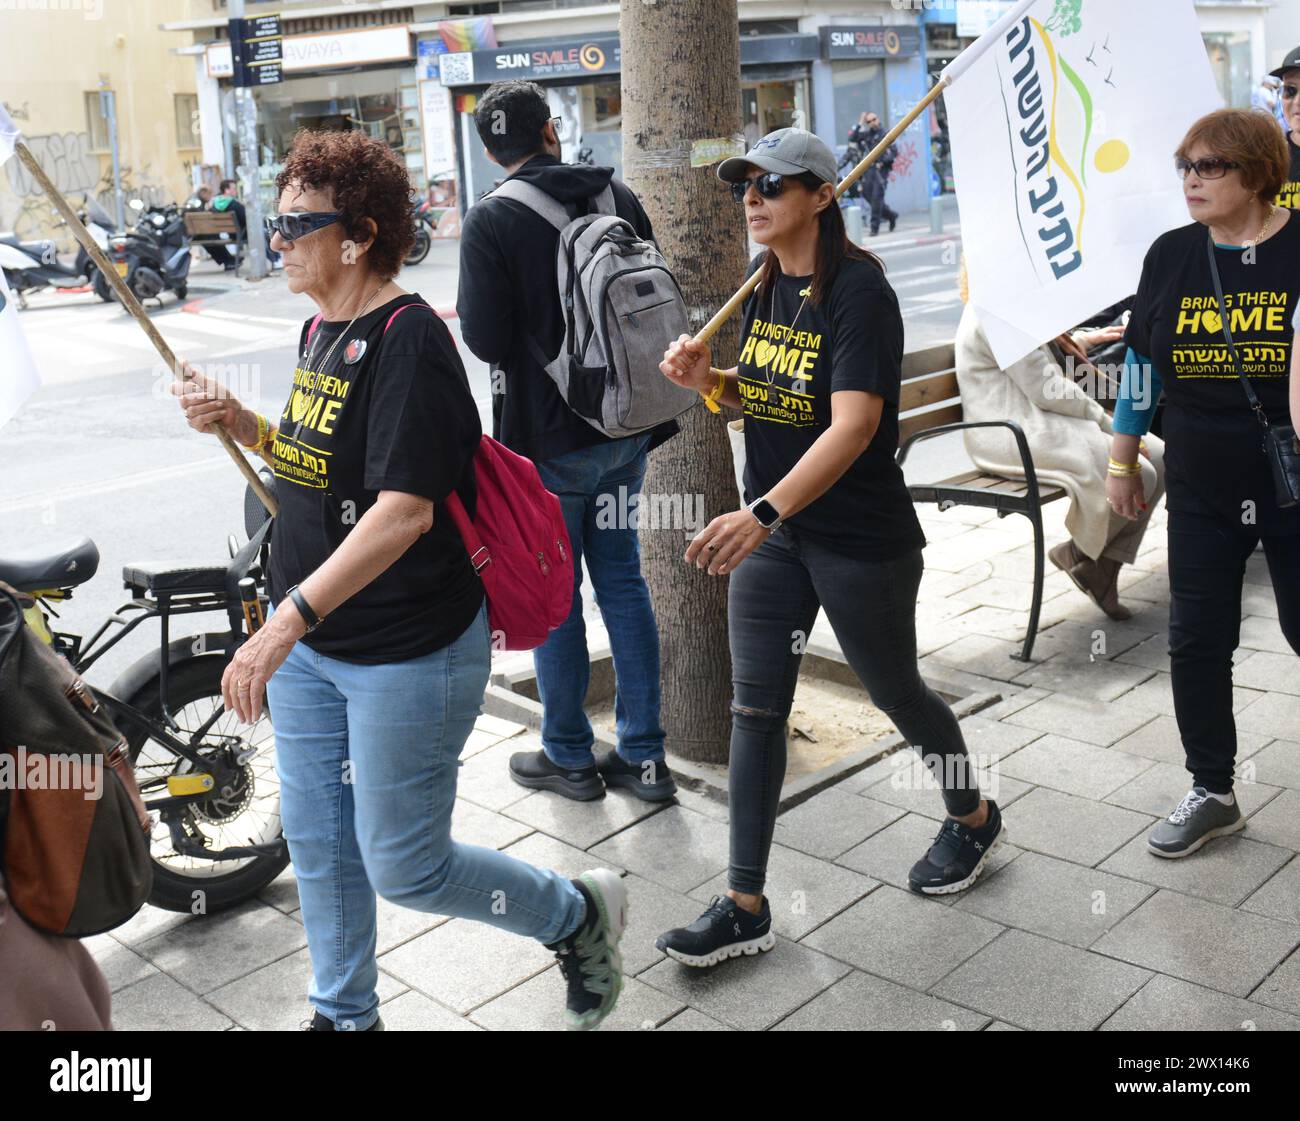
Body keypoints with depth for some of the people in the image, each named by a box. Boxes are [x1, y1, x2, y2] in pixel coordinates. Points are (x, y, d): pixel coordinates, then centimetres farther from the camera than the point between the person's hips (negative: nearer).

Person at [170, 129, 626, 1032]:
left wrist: (284, 622, -33)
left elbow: (403, 510, -29)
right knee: (318, 845, 19)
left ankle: (579, 914, 28)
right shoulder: (323, 330, 8)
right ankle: (344, 1015, 41)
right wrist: (240, 423, 2)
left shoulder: (408, 339, -20)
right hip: (310, 646, 9)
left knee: (404, 866, 4)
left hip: (408, 654, -9)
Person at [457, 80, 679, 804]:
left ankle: (569, 756, 19)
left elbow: (485, 340, -14)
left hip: (550, 438, -5)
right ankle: (645, 756, 18)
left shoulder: (491, 222, -12)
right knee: (623, 581, 13)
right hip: (628, 425, 5)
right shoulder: (619, 198, 3)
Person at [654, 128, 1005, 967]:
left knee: (896, 693, 13)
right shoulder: (765, 284, 5)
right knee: (755, 710, 4)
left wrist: (763, 512, -40)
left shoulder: (858, 291, -18)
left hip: (861, 541, -7)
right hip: (772, 531, 7)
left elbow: (853, 425, -29)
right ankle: (746, 906, 12)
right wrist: (707, 380, -5)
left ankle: (974, 819, 42)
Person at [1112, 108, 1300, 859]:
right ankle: (1212, 793, 24)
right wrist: (1122, 463, 12)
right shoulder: (1172, 255, 0)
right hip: (1201, 493, 3)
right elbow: (1142, 361, 8)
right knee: (1197, 640, 7)